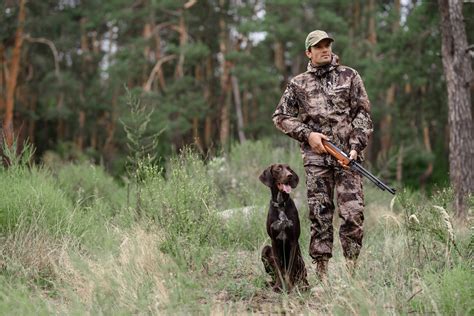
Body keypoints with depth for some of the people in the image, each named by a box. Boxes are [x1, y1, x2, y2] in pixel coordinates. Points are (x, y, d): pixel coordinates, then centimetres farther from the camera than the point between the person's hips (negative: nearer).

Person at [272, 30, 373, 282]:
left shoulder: (349, 76, 10)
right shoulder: (298, 84, 11)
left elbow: (363, 114, 6)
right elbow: (280, 117, 13)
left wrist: (356, 146, -7)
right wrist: (307, 134, -2)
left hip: (347, 156, 0)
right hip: (316, 158, 1)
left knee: (353, 214, -8)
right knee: (320, 215, 1)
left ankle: (352, 269, -2)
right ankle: (321, 270, 5)